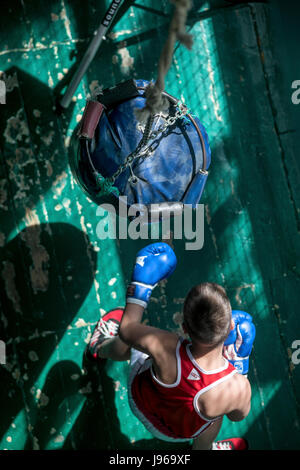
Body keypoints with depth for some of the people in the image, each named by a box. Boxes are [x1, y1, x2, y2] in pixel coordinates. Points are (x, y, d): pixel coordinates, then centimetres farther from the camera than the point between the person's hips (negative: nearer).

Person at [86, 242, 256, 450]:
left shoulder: (164, 347, -43)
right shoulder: (238, 388, -42)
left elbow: (126, 330, -19)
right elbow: (238, 416, -15)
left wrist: (140, 285, -9)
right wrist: (239, 362, -10)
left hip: (139, 401, 1)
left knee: (128, 345, 26)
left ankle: (100, 348, 63)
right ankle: (203, 448, 53)